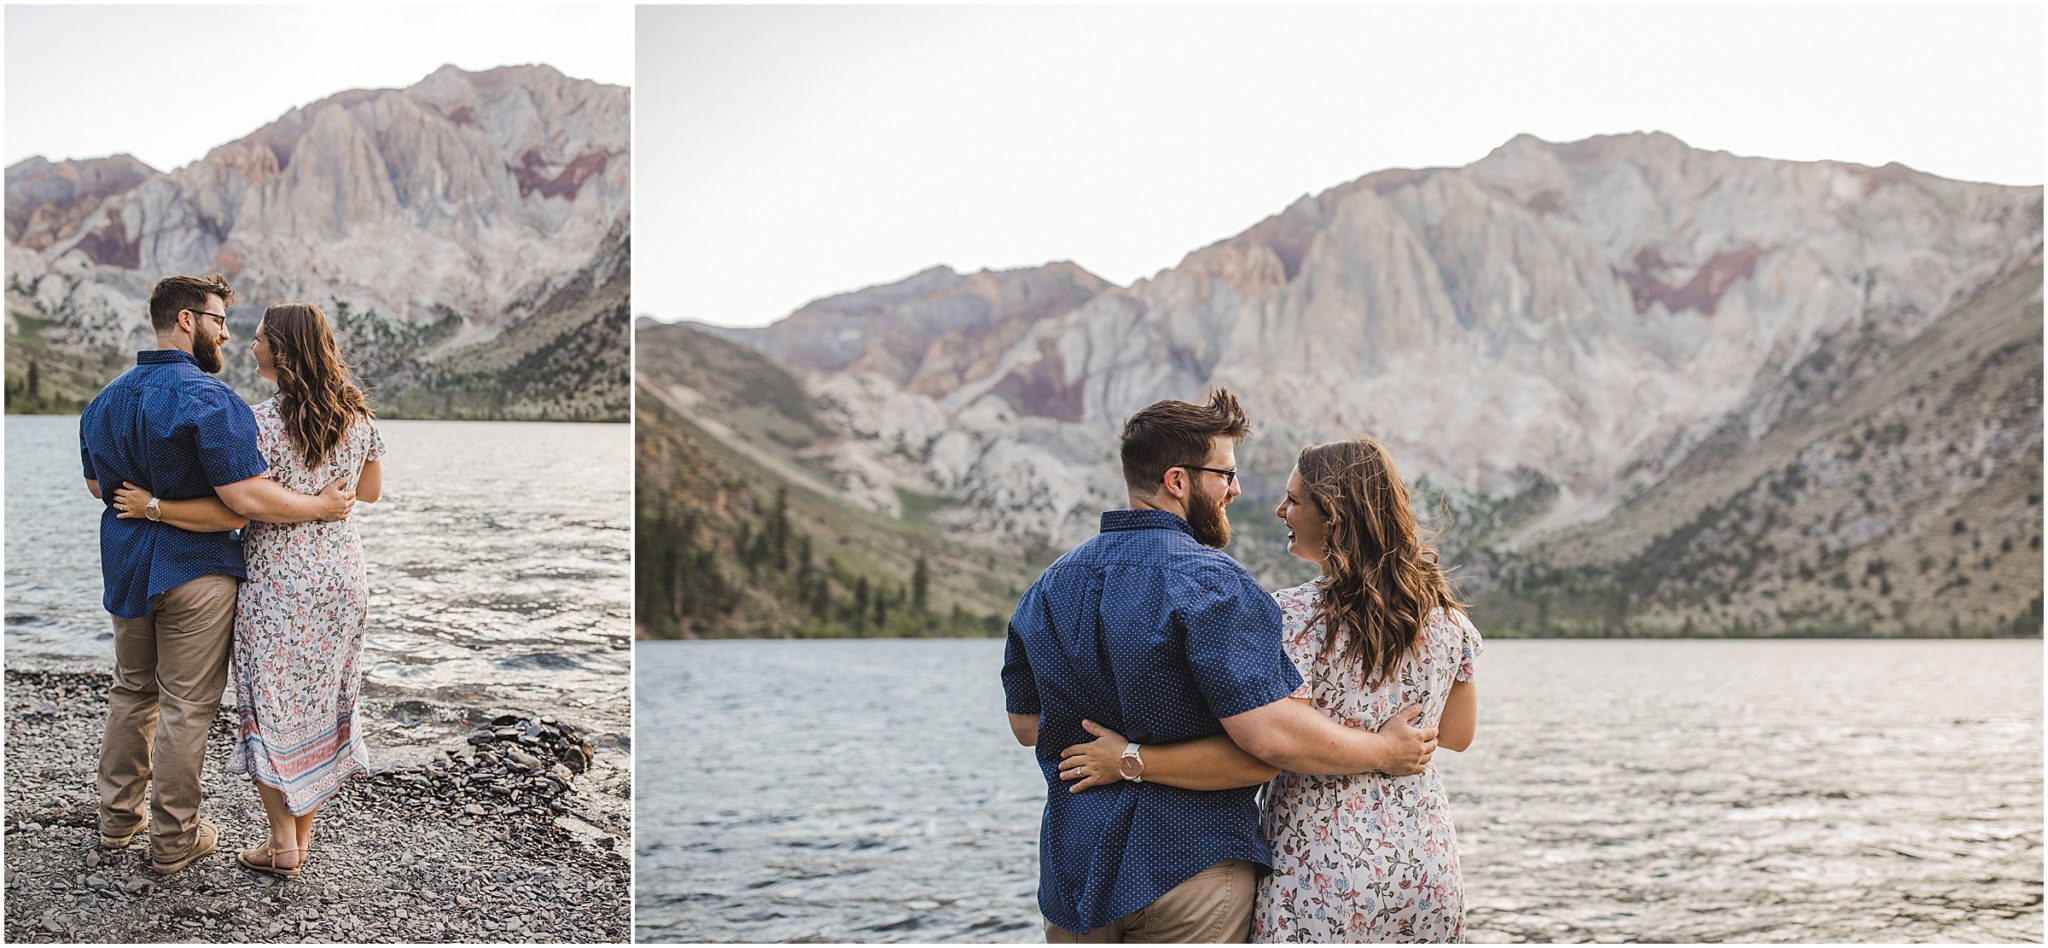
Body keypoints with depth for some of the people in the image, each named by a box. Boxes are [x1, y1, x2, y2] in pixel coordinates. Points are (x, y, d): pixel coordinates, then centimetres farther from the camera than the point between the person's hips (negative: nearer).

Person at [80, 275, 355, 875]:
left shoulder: (107, 399, 6)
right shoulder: (207, 399, -21)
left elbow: (97, 482, 18)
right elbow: (246, 498, -27)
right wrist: (322, 507, -16)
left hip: (126, 566, 7)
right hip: (194, 571, -7)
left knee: (132, 692, 22)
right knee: (186, 706, 3)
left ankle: (118, 817, 30)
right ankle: (173, 839, 11)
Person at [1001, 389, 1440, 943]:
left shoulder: (1049, 586, 7)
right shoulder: (1211, 583, -16)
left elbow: (1026, 724, 16)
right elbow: (1270, 735, -23)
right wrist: (1384, 752, -9)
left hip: (1071, 872, 7)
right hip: (1189, 870, -6)